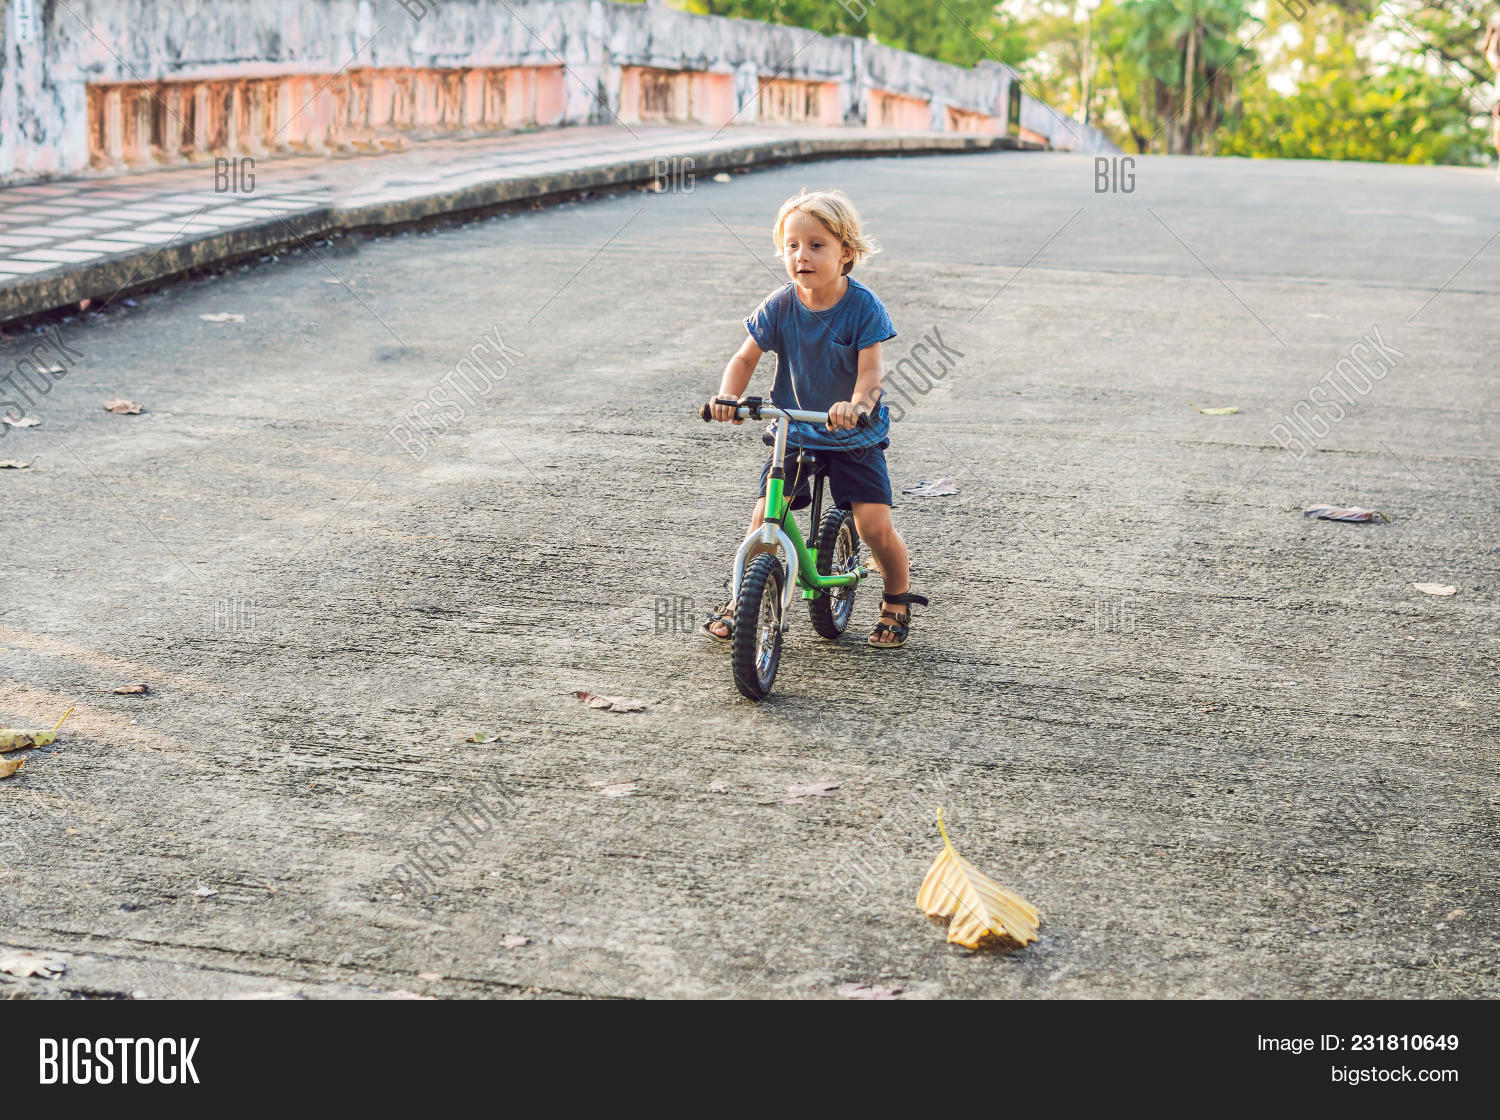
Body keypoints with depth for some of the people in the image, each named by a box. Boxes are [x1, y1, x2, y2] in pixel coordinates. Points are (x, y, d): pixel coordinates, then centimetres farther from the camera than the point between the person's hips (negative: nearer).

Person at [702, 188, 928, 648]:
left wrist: (856, 405, -45)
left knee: (875, 524, -11)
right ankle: (741, 597, 13)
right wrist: (728, 396, -25)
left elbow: (871, 370, -23)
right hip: (794, 432, 2)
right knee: (765, 517, -9)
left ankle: (897, 602, 15)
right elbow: (746, 357, -4)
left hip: (855, 437, -2)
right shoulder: (779, 306, -8)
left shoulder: (864, 307, -16)